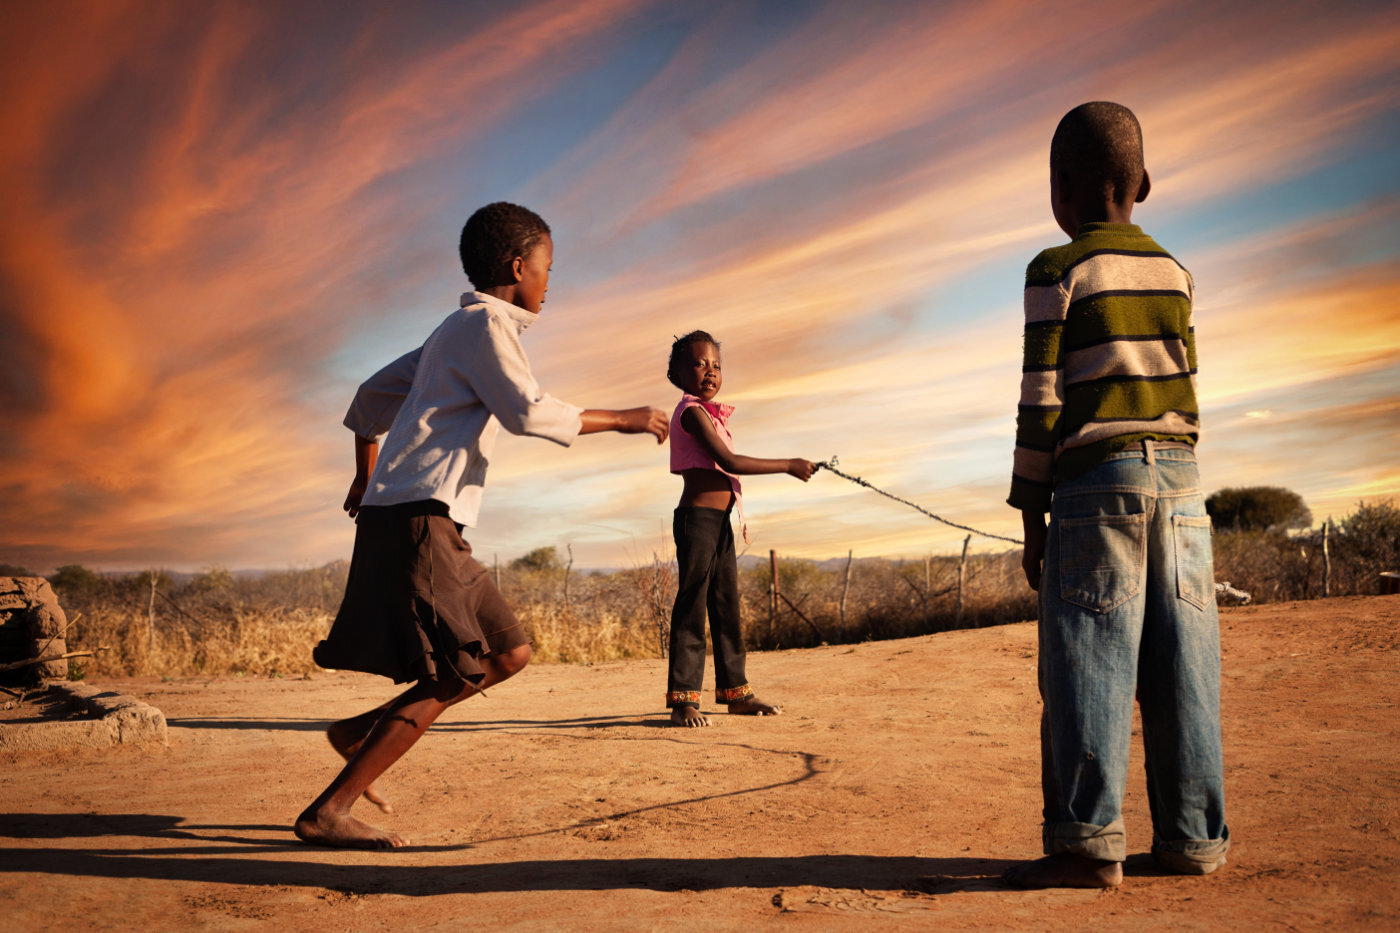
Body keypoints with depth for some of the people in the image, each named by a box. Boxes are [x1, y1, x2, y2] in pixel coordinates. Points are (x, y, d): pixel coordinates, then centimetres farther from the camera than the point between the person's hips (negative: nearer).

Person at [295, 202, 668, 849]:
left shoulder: (452, 334, 22)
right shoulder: (483, 322, -6)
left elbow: (371, 397, 28)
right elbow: (528, 412, -17)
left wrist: (366, 479, 36)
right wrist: (620, 421, -7)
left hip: (416, 522, 10)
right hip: (416, 520, -10)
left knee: (509, 652, 9)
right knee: (451, 677, -10)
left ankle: (362, 732, 13)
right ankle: (327, 813, -6)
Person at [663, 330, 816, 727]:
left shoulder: (711, 413, 19)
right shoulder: (692, 411, -11)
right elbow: (729, 462, -20)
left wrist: (737, 520, 17)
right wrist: (789, 466, -15)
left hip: (720, 522, 10)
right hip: (697, 518, -10)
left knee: (727, 608, 12)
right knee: (692, 608, -7)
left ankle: (735, 691, 19)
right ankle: (683, 699, -4)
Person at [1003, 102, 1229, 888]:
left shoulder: (1056, 272, -1)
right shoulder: (1174, 273, 17)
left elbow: (1041, 402, -5)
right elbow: (1186, 399, 18)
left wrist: (1032, 517, -1)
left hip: (1096, 481, -6)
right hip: (1180, 478, 6)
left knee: (1089, 667, -5)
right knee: (1182, 669, 6)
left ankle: (1089, 845, -5)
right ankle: (1194, 838, 11)